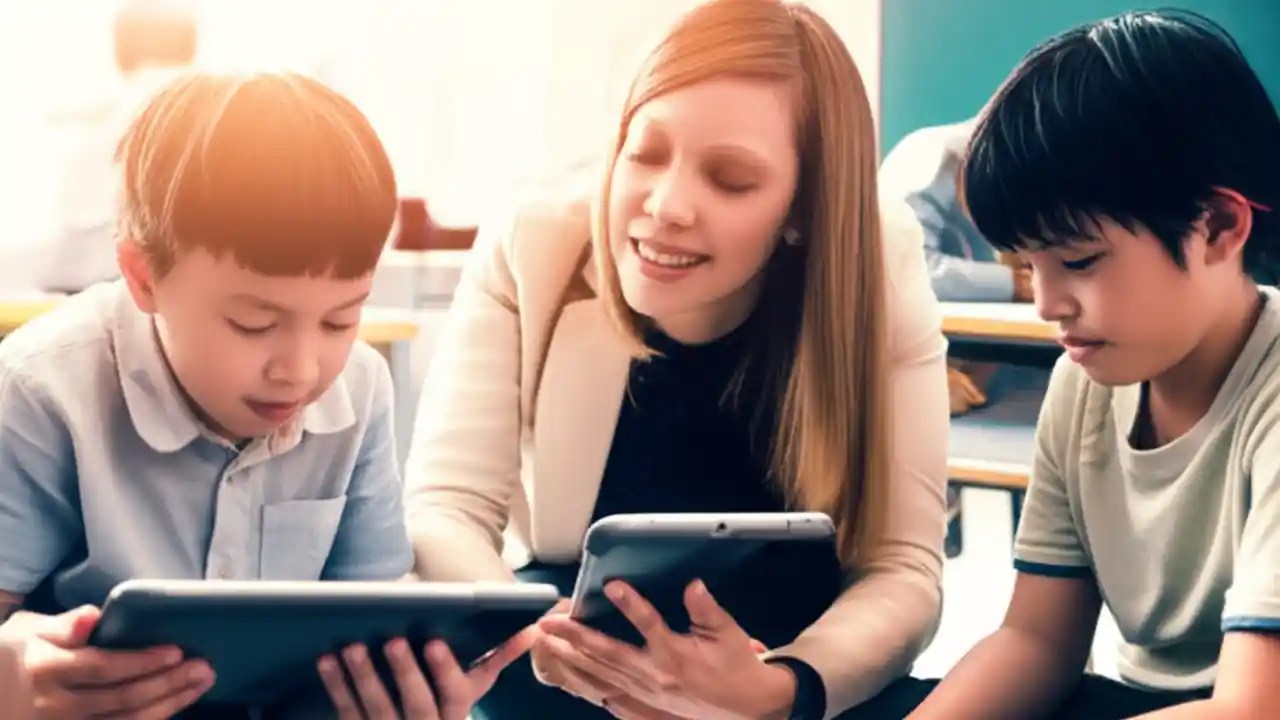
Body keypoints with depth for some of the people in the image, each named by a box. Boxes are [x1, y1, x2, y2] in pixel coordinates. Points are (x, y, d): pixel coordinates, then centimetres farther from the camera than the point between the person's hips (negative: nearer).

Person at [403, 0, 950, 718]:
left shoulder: (884, 274, -14)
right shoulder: (527, 251, -12)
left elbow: (904, 569, -17)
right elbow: (443, 512, -17)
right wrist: (534, 638, -40)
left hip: (783, 660, 1)